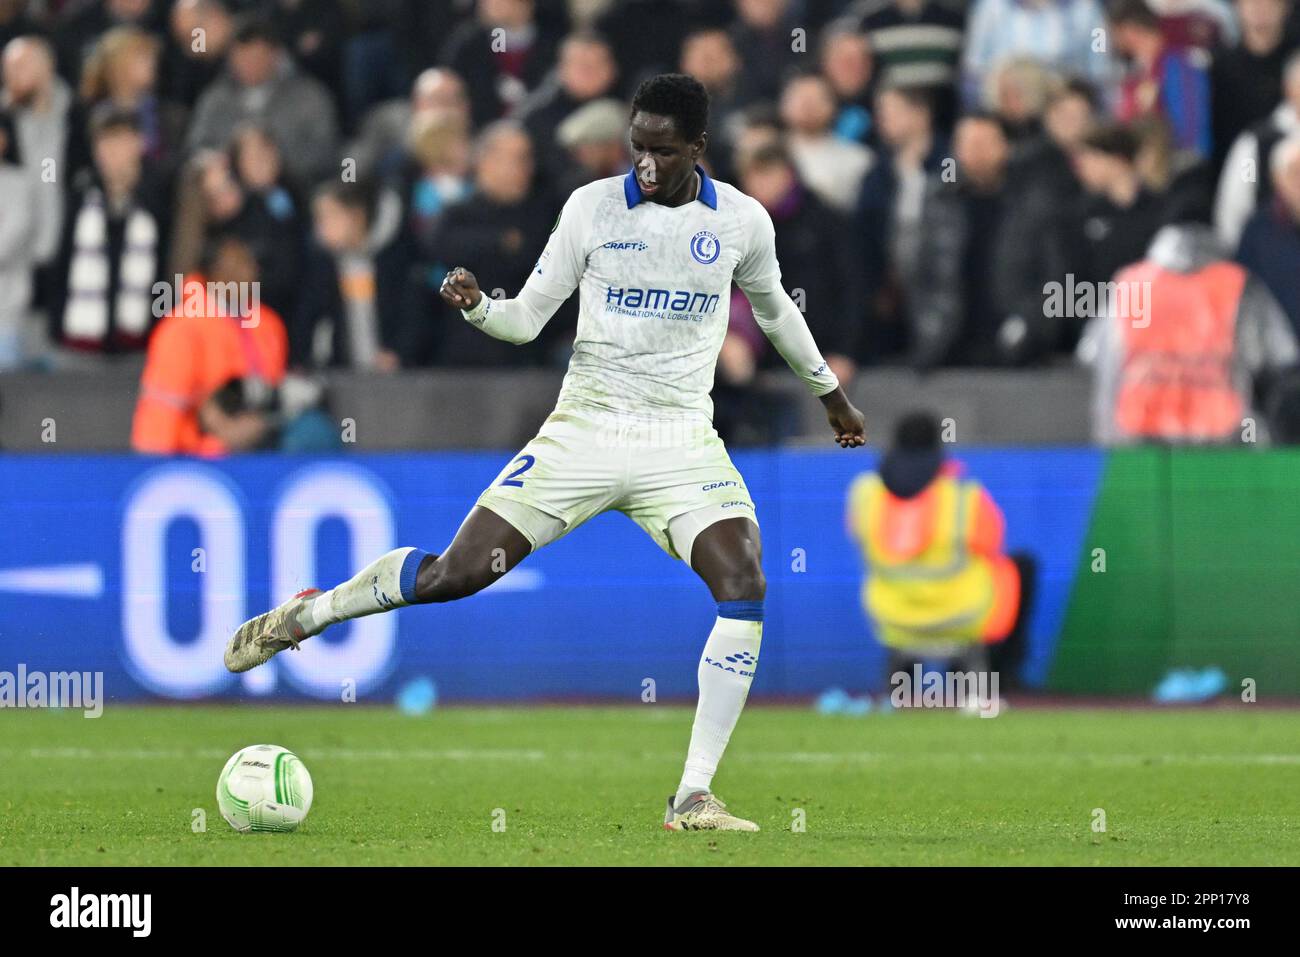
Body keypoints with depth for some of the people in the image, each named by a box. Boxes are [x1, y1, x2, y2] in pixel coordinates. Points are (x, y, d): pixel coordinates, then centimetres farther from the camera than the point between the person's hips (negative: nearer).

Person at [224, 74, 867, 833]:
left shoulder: (742, 221, 1)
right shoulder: (592, 207, -3)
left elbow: (773, 308, 21)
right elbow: (528, 317, 1)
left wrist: (830, 390, 33)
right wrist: (476, 306, -20)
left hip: (683, 443, 1)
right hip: (584, 429, -1)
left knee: (744, 589, -22)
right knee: (455, 574, -7)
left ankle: (694, 798, -16)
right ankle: (305, 616, 20)